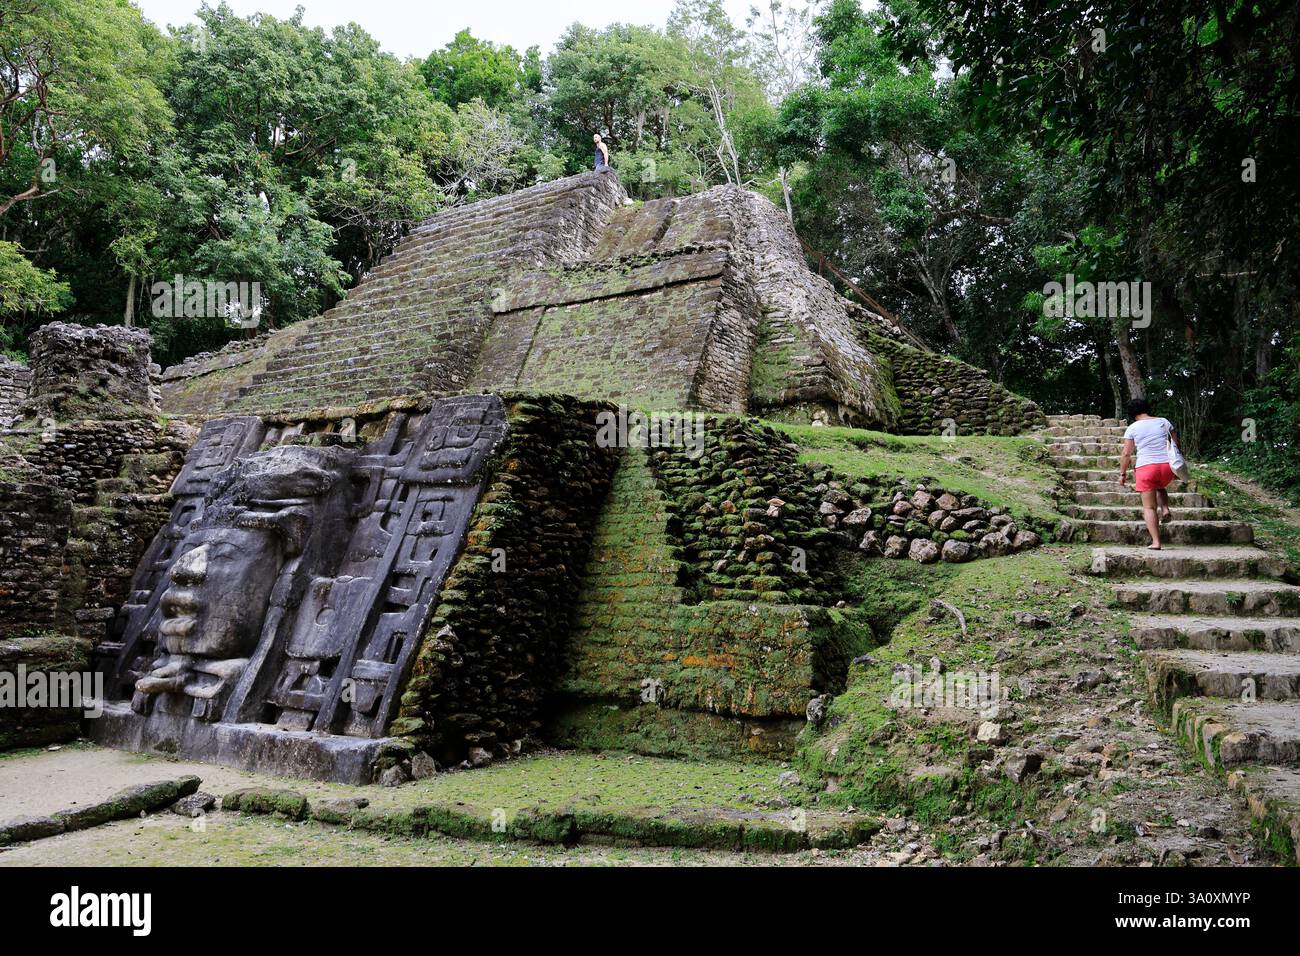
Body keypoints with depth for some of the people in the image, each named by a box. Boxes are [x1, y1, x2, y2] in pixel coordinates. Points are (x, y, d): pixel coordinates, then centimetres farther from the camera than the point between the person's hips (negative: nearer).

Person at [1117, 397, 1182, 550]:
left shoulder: (1132, 428, 2)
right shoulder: (1164, 422, 10)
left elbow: (1126, 454, 0)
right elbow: (1176, 445, 12)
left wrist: (1122, 473, 10)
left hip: (1146, 467, -3)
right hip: (1167, 465, 3)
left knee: (1149, 507, 3)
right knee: (1160, 487, 36)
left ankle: (1156, 542, -3)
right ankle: (1165, 509, 10)